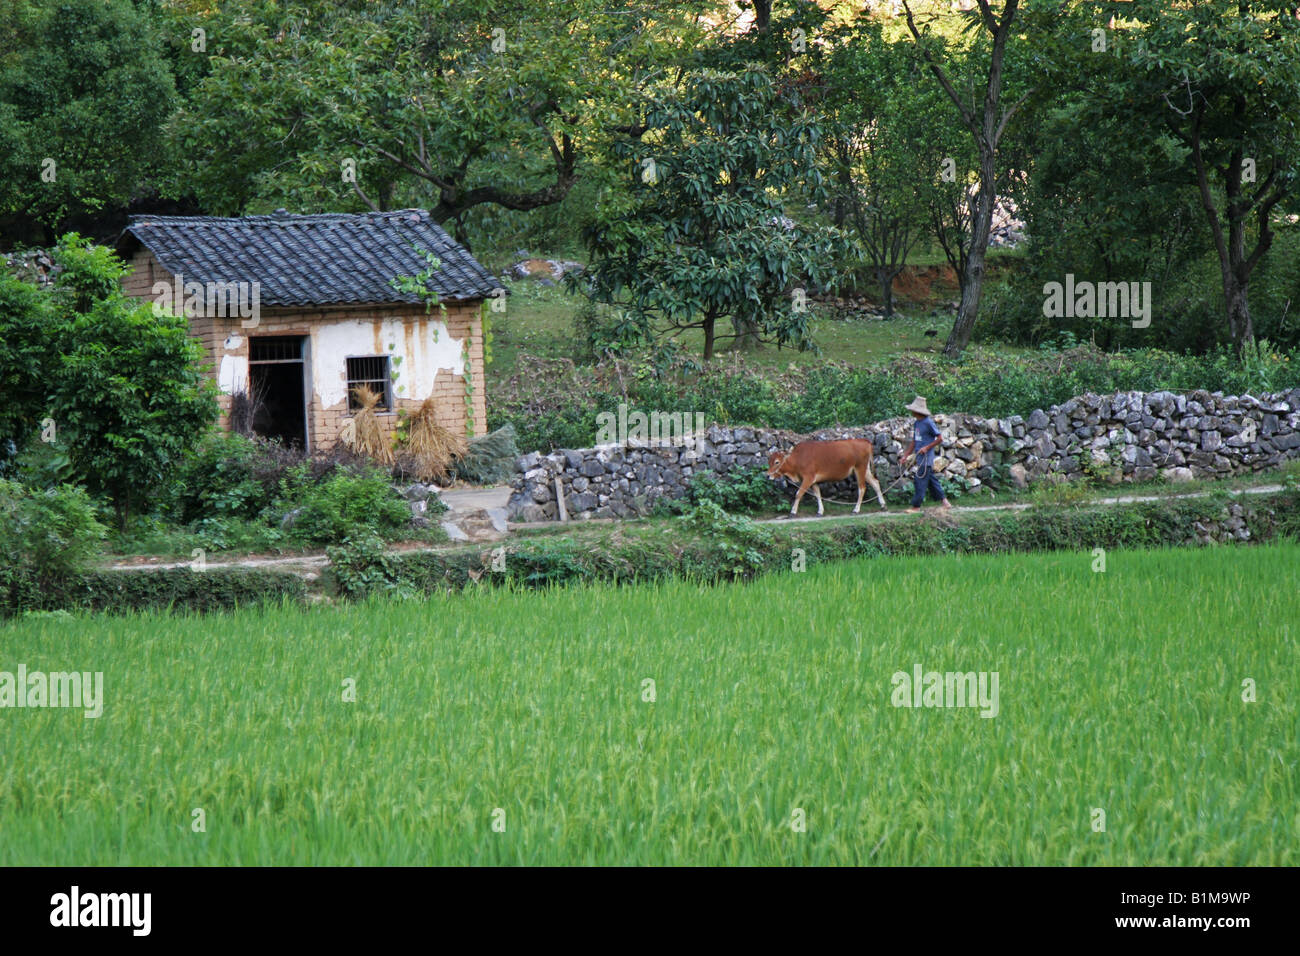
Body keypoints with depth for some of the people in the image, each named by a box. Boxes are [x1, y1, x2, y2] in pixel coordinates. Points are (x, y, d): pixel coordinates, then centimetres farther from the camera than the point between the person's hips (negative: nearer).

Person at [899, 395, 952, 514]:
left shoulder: (928, 423, -13)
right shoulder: (916, 424, 13)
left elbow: (940, 439, -10)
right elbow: (914, 442, 21)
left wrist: (927, 447, -16)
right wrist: (906, 455, 17)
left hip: (926, 457, -9)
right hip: (919, 457, 9)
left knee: (920, 481, -8)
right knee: (931, 480, 12)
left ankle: (916, 506, -5)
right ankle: (944, 501, 18)